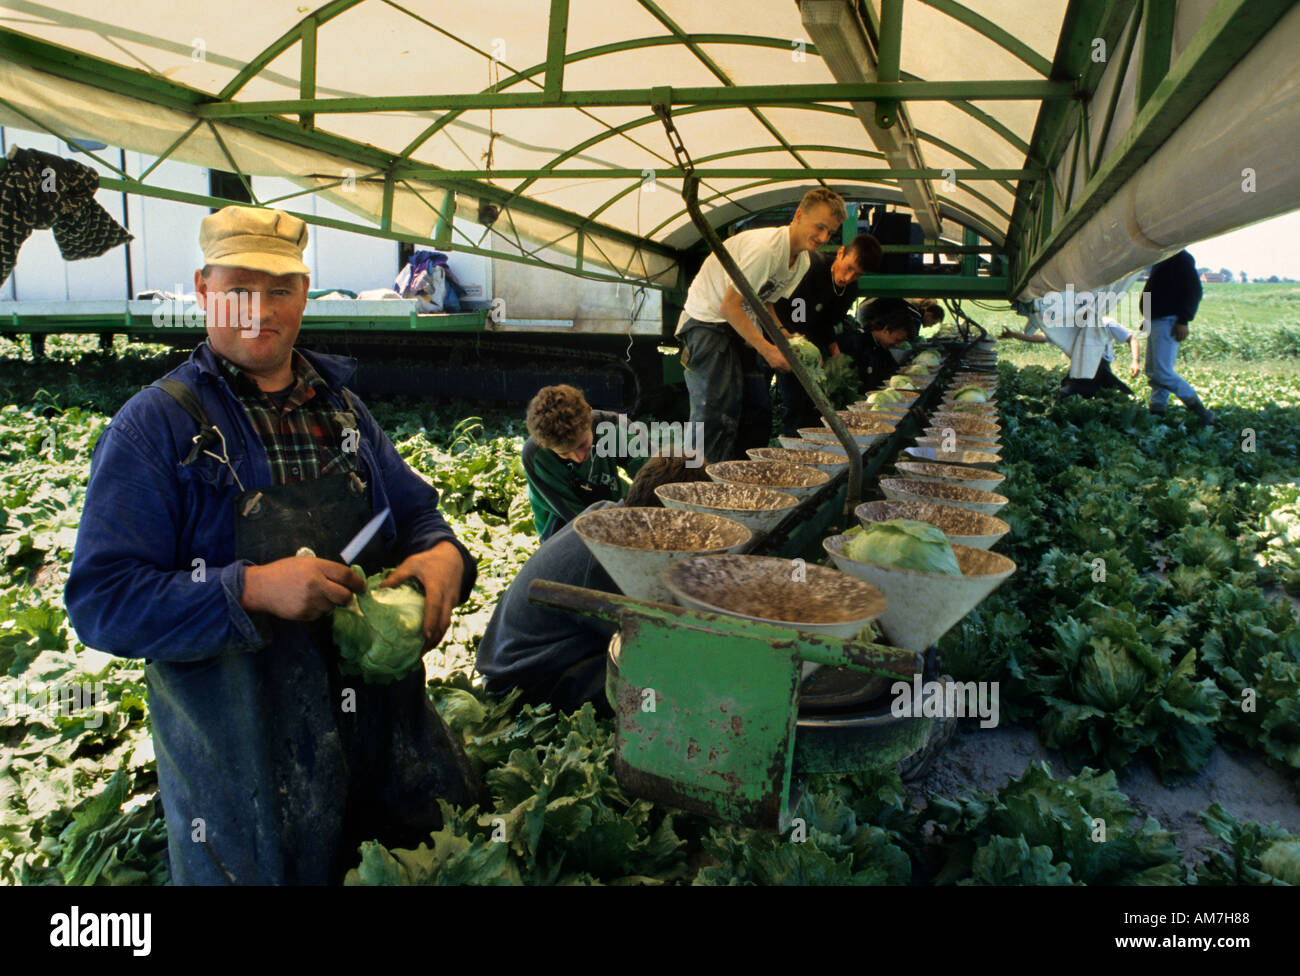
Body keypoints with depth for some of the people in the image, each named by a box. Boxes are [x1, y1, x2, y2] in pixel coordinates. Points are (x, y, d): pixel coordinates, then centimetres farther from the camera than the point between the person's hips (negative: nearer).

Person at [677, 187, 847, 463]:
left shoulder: (802, 261, 5)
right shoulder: (765, 246, -24)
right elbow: (729, 305, -23)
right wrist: (768, 350, -24)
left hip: (741, 326, 9)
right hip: (708, 320, -9)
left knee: (758, 413, 7)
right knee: (717, 416, -16)